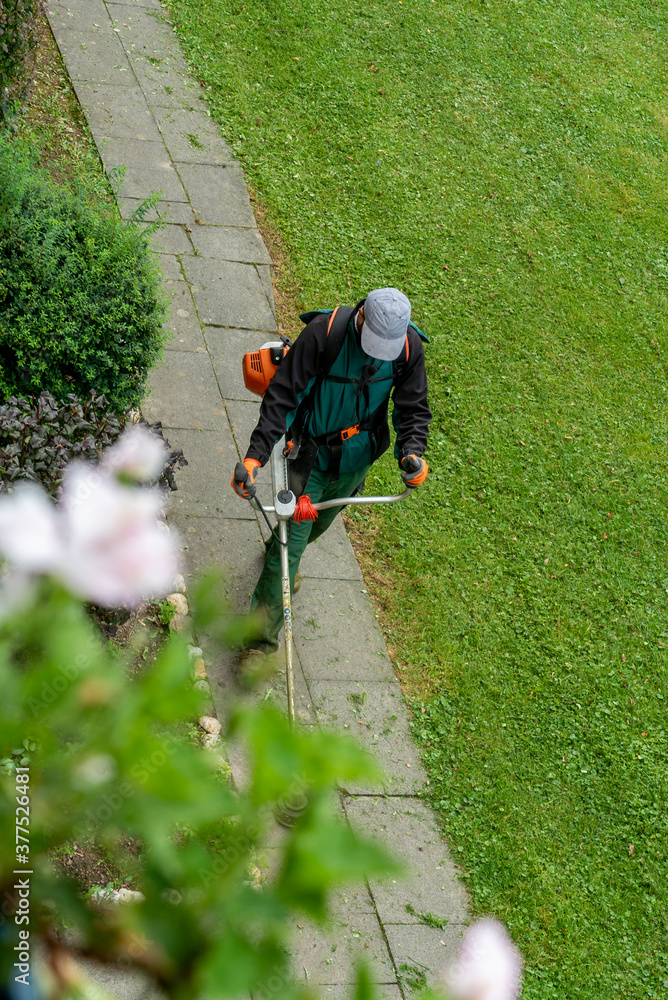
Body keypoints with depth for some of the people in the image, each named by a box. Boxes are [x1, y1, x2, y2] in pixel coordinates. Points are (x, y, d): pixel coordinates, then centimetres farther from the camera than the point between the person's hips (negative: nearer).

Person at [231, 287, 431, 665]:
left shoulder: (409, 346, -17)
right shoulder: (324, 334, -28)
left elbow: (414, 407, -4)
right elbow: (283, 396, -24)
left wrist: (412, 451, -25)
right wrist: (256, 455, -33)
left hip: (357, 459, 5)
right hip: (312, 454, -4)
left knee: (320, 524, 28)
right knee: (291, 542, -4)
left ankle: (283, 553, 62)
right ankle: (263, 637, 7)